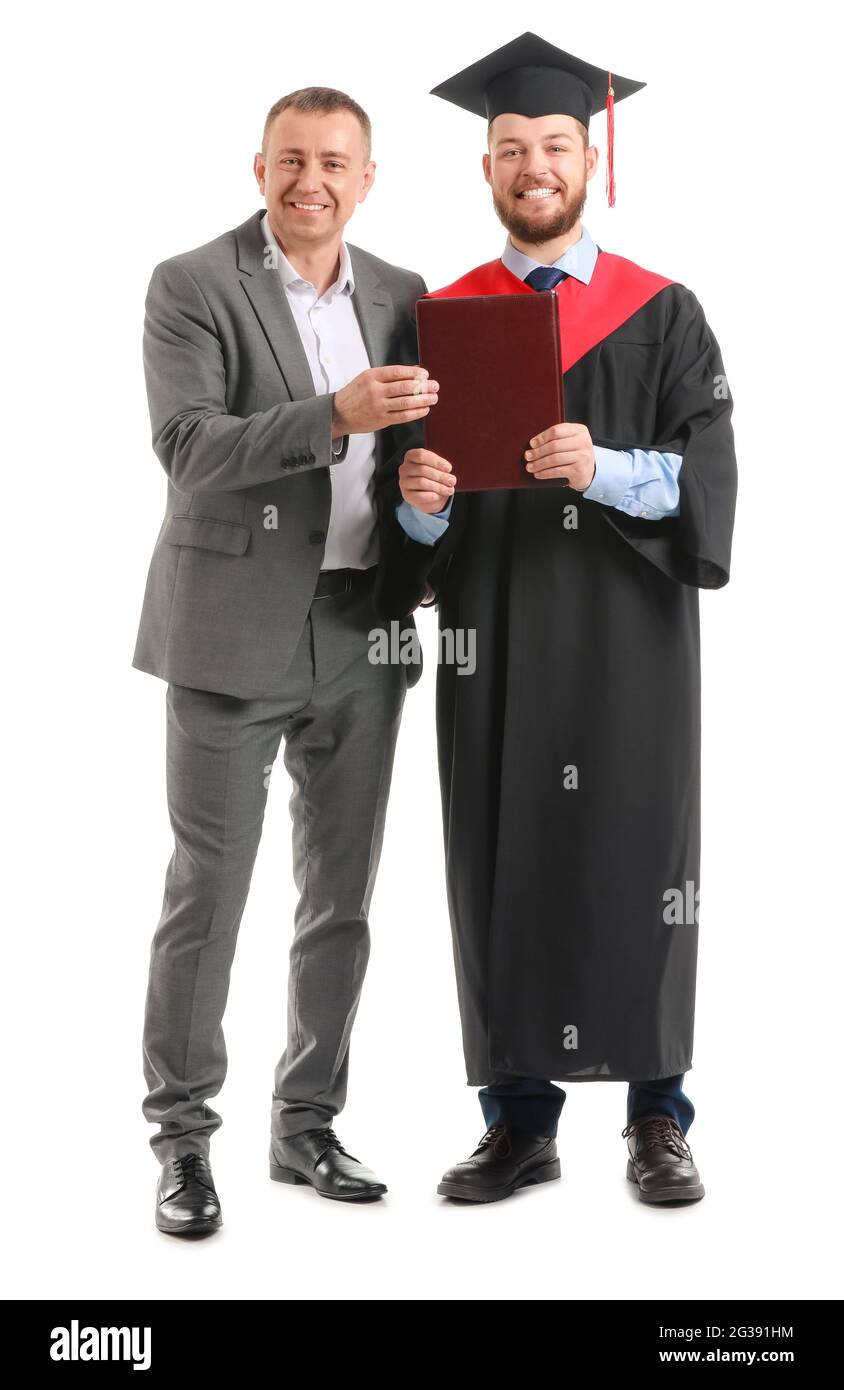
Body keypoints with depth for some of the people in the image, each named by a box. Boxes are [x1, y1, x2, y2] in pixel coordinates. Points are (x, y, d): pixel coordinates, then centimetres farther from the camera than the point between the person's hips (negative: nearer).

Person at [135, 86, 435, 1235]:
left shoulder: (401, 297, 11)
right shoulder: (192, 287, -4)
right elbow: (188, 445, -17)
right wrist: (335, 415, -29)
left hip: (362, 635, 5)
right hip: (235, 633, -5)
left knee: (342, 895, 11)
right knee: (206, 894, 1)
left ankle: (307, 1122, 25)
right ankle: (182, 1138, 13)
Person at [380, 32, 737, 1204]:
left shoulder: (661, 316, 4)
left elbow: (707, 475, -8)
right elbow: (420, 526, 7)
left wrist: (603, 469, -25)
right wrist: (421, 499, -16)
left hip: (626, 636, -2)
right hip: (492, 638, 2)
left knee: (634, 865, 1)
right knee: (502, 868, 3)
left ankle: (658, 1120, 13)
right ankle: (520, 1123, 14)